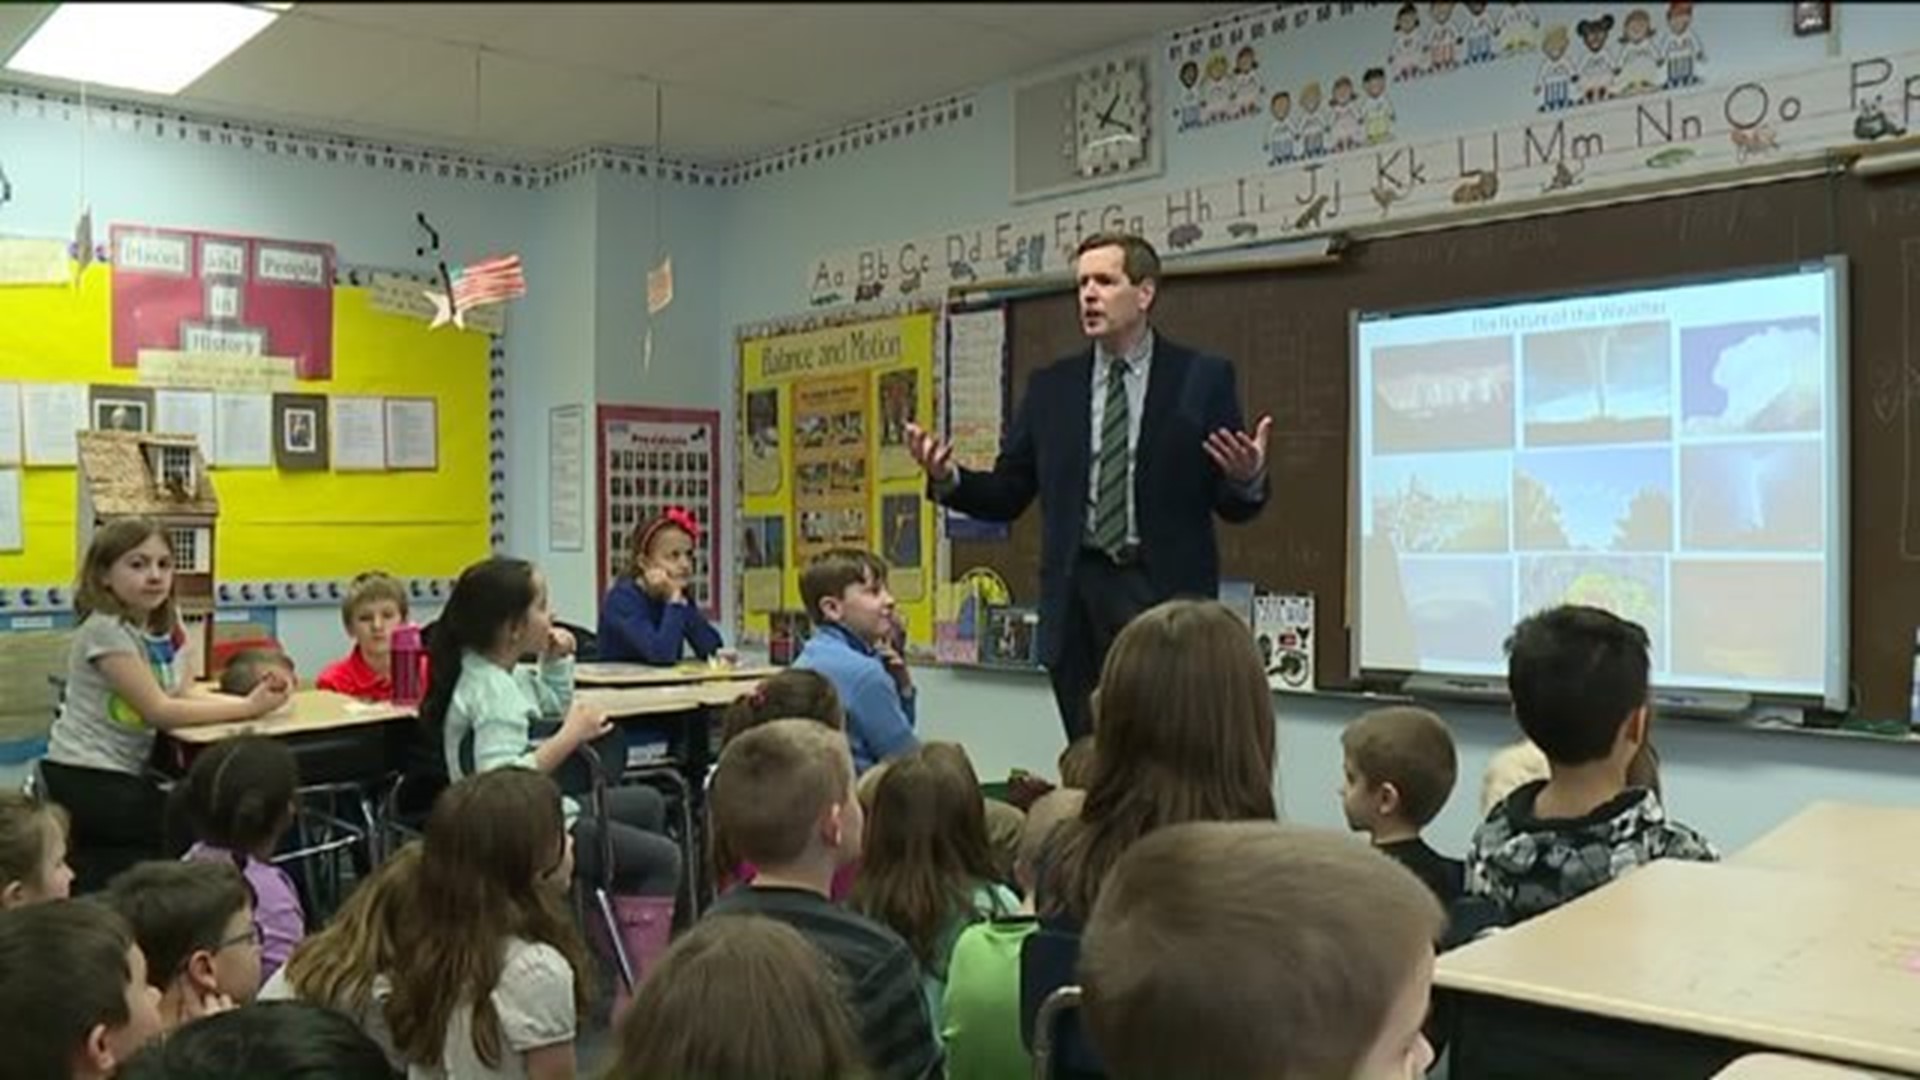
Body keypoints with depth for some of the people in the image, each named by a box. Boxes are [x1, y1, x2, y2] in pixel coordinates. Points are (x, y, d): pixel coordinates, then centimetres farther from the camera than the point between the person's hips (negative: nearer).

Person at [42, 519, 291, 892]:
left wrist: (255, 697, -17)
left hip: (127, 770, 8)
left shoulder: (169, 626, 5)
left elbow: (179, 695, -1)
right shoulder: (106, 630, -18)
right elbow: (158, 710, -21)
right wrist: (249, 708, -22)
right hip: (85, 776, -8)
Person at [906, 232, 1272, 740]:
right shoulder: (1050, 386, 10)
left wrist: (1248, 479, -20)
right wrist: (947, 478, -8)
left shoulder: (1202, 378, 2)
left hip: (1165, 595, -2)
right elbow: (1006, 496, 10)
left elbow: (1234, 506, 2)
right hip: (1078, 598, 3)